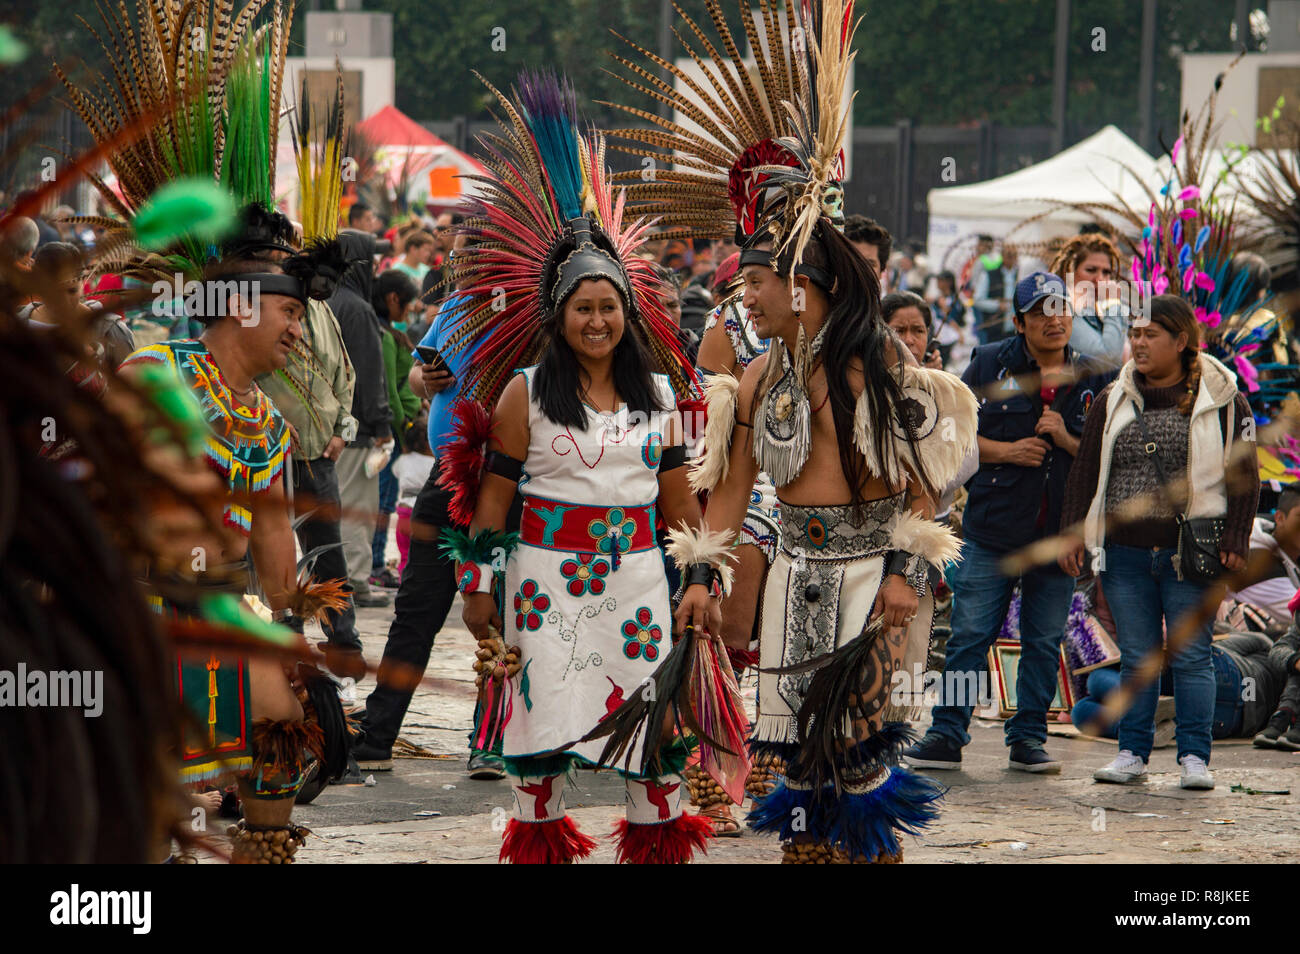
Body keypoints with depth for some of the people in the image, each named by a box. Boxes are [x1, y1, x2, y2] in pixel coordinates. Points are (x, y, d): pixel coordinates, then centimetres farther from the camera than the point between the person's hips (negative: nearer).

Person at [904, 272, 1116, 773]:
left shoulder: (1095, 380, 6)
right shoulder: (990, 364, 3)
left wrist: (1067, 440, -10)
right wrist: (1005, 451, -9)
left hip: (1060, 533, 2)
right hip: (993, 526, -1)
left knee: (1044, 642, 6)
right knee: (970, 635, -2)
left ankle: (1027, 740, 15)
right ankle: (947, 736, 4)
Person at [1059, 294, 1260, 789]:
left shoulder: (1221, 401, 0)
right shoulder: (1113, 401, 10)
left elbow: (1244, 477, 2)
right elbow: (1085, 470, 14)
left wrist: (1233, 541, -4)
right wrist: (1074, 532, 7)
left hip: (1190, 555, -3)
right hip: (1126, 552, 3)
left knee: (1191, 656, -1)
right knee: (1136, 656, 7)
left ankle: (1194, 756, 6)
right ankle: (1132, 753, 14)